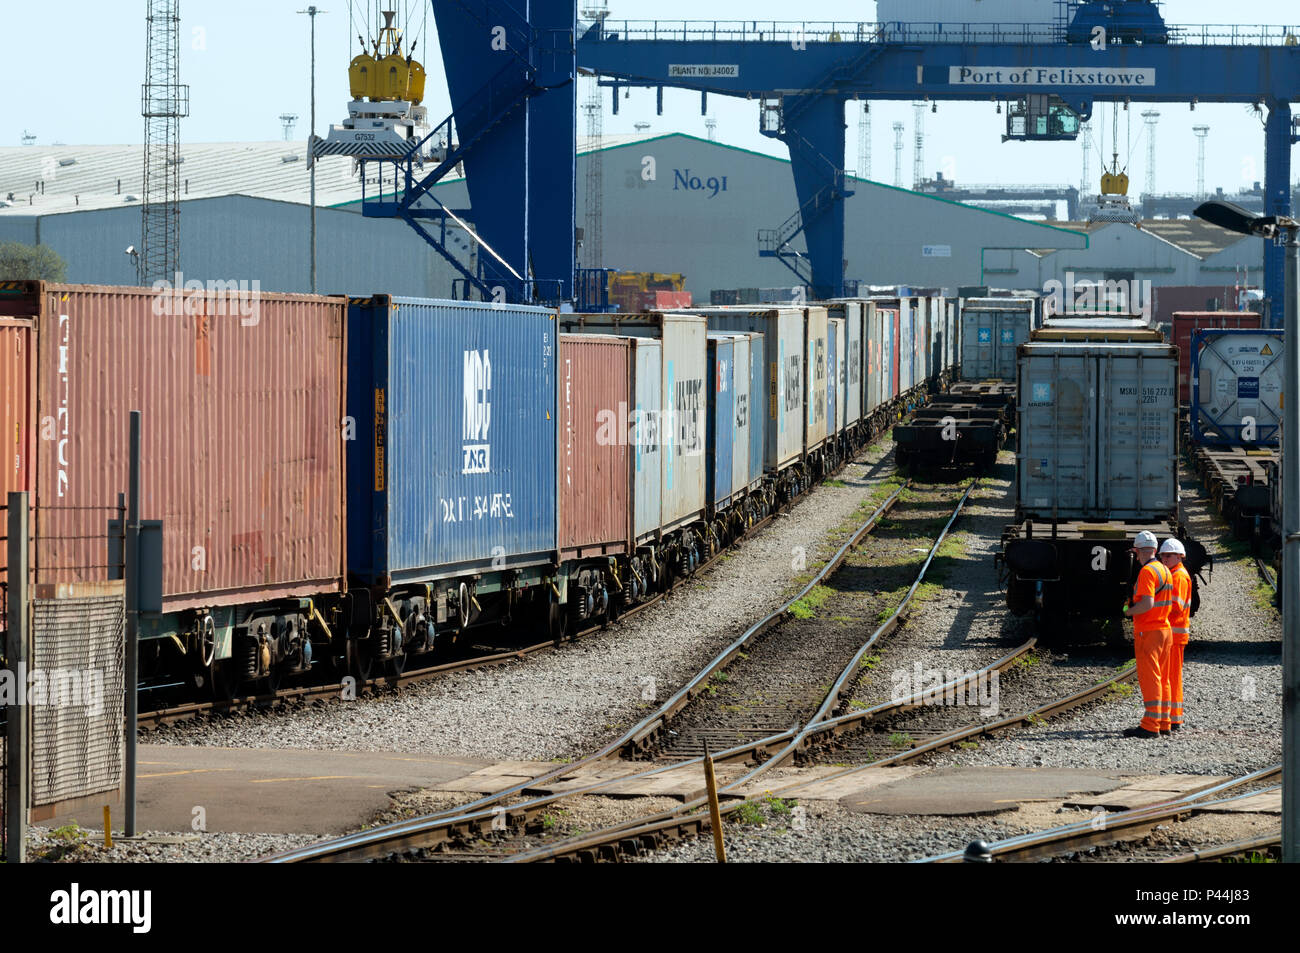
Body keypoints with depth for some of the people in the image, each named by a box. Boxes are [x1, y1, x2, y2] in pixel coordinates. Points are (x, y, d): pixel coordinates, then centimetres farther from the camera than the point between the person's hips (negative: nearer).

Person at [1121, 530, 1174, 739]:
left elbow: (1147, 603, -25)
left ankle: (1150, 726, -12)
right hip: (1164, 627, 9)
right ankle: (1163, 722, 18)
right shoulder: (1165, 570, 14)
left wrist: (1129, 611, -8)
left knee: (1149, 678, -10)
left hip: (1148, 632, -9)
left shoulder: (1147, 571, -15)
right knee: (1160, 678, 14)